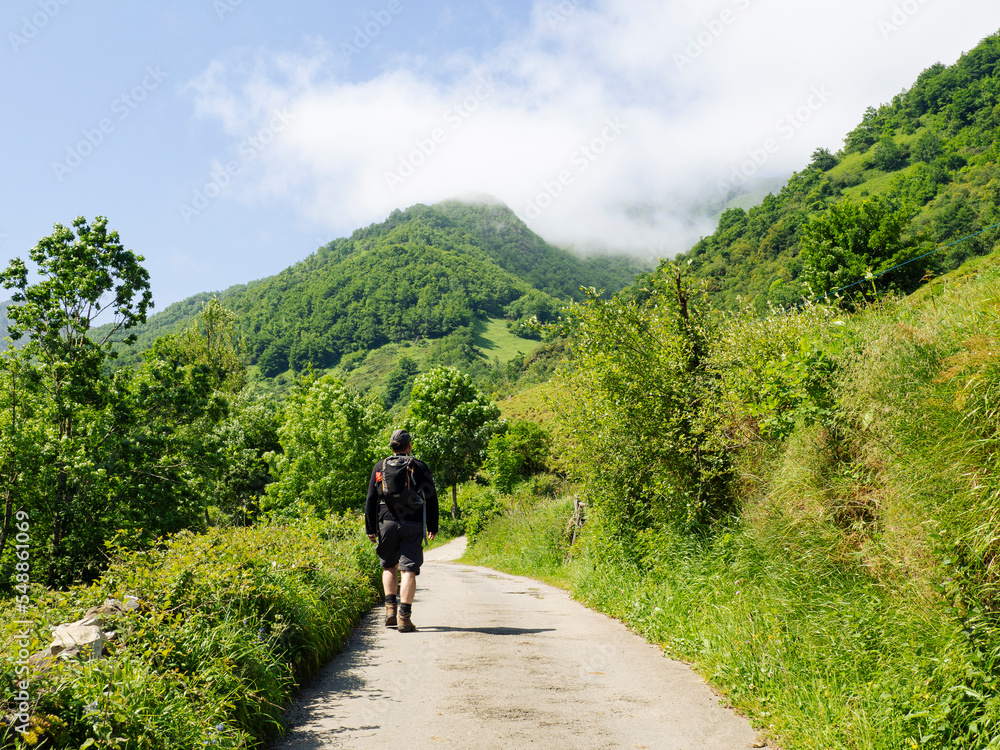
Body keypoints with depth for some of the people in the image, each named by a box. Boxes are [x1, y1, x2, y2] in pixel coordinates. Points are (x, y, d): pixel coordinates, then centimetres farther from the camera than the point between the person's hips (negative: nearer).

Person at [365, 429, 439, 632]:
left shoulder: (379, 467, 9)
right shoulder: (420, 467, 4)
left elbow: (371, 500, 7)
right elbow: (431, 499, 4)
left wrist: (371, 529, 11)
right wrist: (432, 527, 11)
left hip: (387, 523, 2)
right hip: (413, 524, -2)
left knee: (389, 566, 20)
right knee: (408, 570, -2)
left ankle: (390, 608, 10)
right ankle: (404, 617, -9)